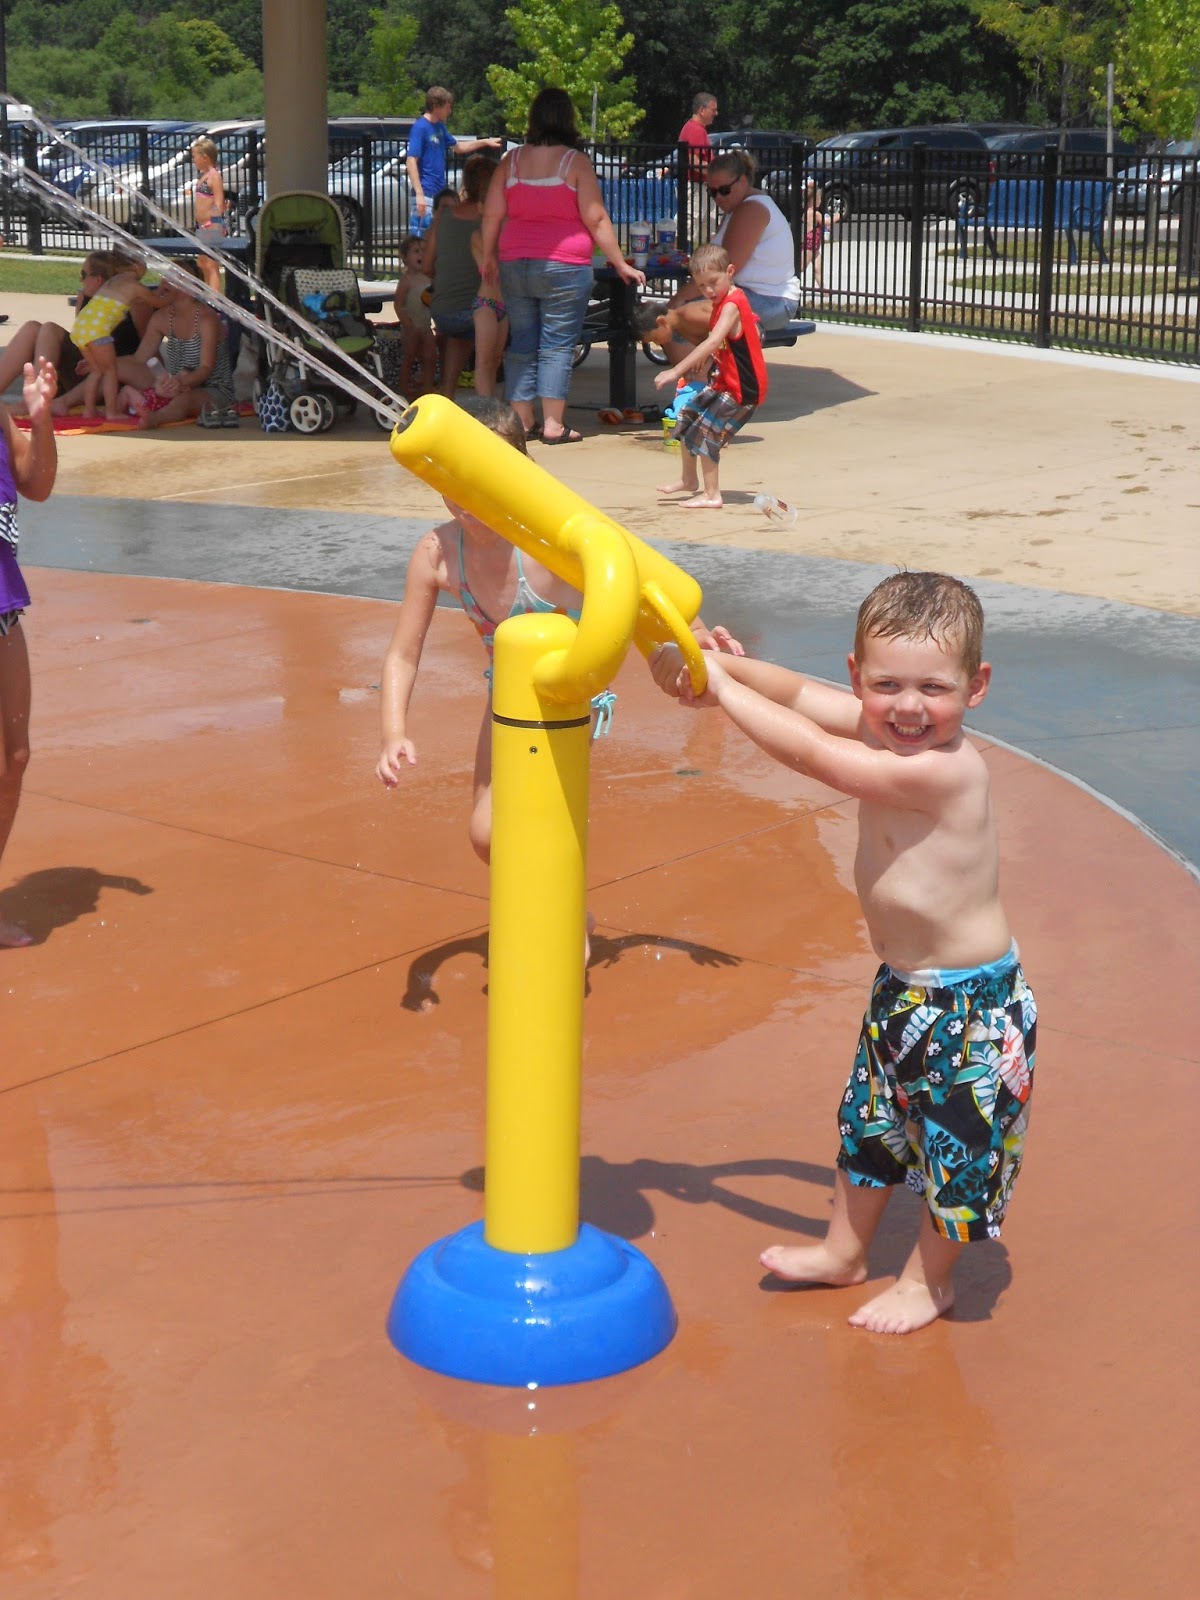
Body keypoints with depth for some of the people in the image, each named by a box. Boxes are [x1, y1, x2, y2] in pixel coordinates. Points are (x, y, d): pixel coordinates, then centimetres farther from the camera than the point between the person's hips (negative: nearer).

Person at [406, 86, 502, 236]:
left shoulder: (440, 127, 14)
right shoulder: (420, 127, -12)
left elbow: (458, 147, 31)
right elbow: (411, 161, -19)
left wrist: (485, 142, 27)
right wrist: (419, 194, -26)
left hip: (439, 192, 9)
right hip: (425, 194, -9)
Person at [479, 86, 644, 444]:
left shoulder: (511, 161, 6)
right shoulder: (576, 162, -5)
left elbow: (492, 215, 8)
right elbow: (596, 220, -6)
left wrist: (488, 259, 20)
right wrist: (621, 265, 0)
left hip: (514, 265, 4)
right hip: (563, 267, -4)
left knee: (521, 344, 10)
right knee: (557, 346, 0)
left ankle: (521, 420, 12)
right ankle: (553, 424, -3)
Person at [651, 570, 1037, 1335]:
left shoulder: (941, 770, -32)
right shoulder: (889, 731, -7)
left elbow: (809, 753, -32)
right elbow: (802, 695, -1)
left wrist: (720, 684, -23)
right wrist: (717, 663, -18)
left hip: (969, 1006, -9)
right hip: (903, 988, 9)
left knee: (955, 1141, 12)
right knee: (870, 1120, 24)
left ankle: (930, 1278, 32)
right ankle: (845, 1251, 44)